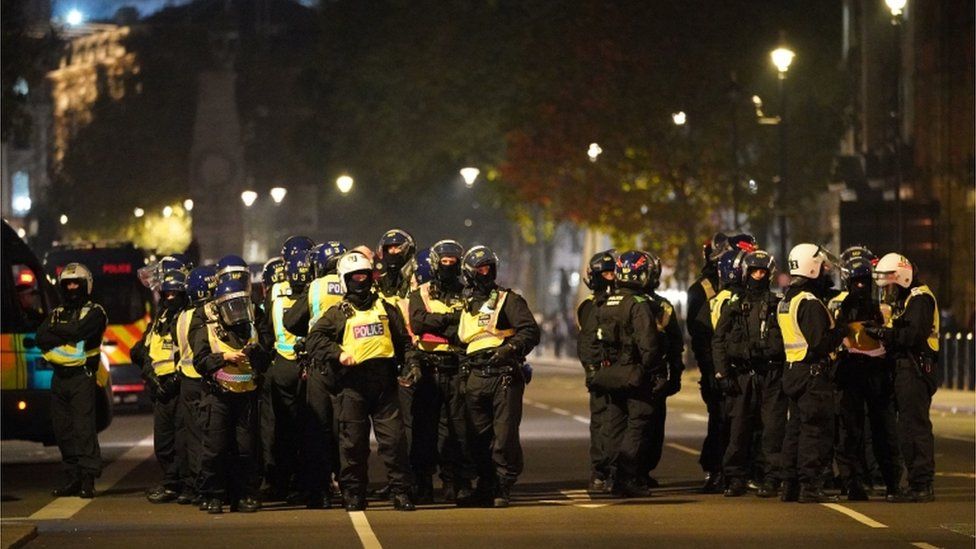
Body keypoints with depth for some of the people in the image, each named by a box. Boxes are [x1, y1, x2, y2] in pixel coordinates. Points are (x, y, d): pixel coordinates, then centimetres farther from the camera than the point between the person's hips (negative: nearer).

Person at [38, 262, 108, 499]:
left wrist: (55, 332, -4)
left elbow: (78, 331, -18)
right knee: (63, 430, 6)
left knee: (83, 428, -11)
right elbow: (41, 338, 1)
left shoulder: (94, 312, 0)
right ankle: (73, 478, 12)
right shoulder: (56, 314, 17)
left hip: (82, 376, -6)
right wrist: (67, 336, -12)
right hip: (59, 377, 6)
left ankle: (88, 479, -12)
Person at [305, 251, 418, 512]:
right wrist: (337, 354, -12)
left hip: (384, 382, 2)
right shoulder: (338, 313, 9)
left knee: (394, 438, -3)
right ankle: (353, 494, 9)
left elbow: (403, 341, 20)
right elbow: (313, 339, 0)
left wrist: (411, 364, 4)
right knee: (353, 441, 2)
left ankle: (402, 492, 1)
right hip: (352, 384, -1)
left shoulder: (386, 309, 17)